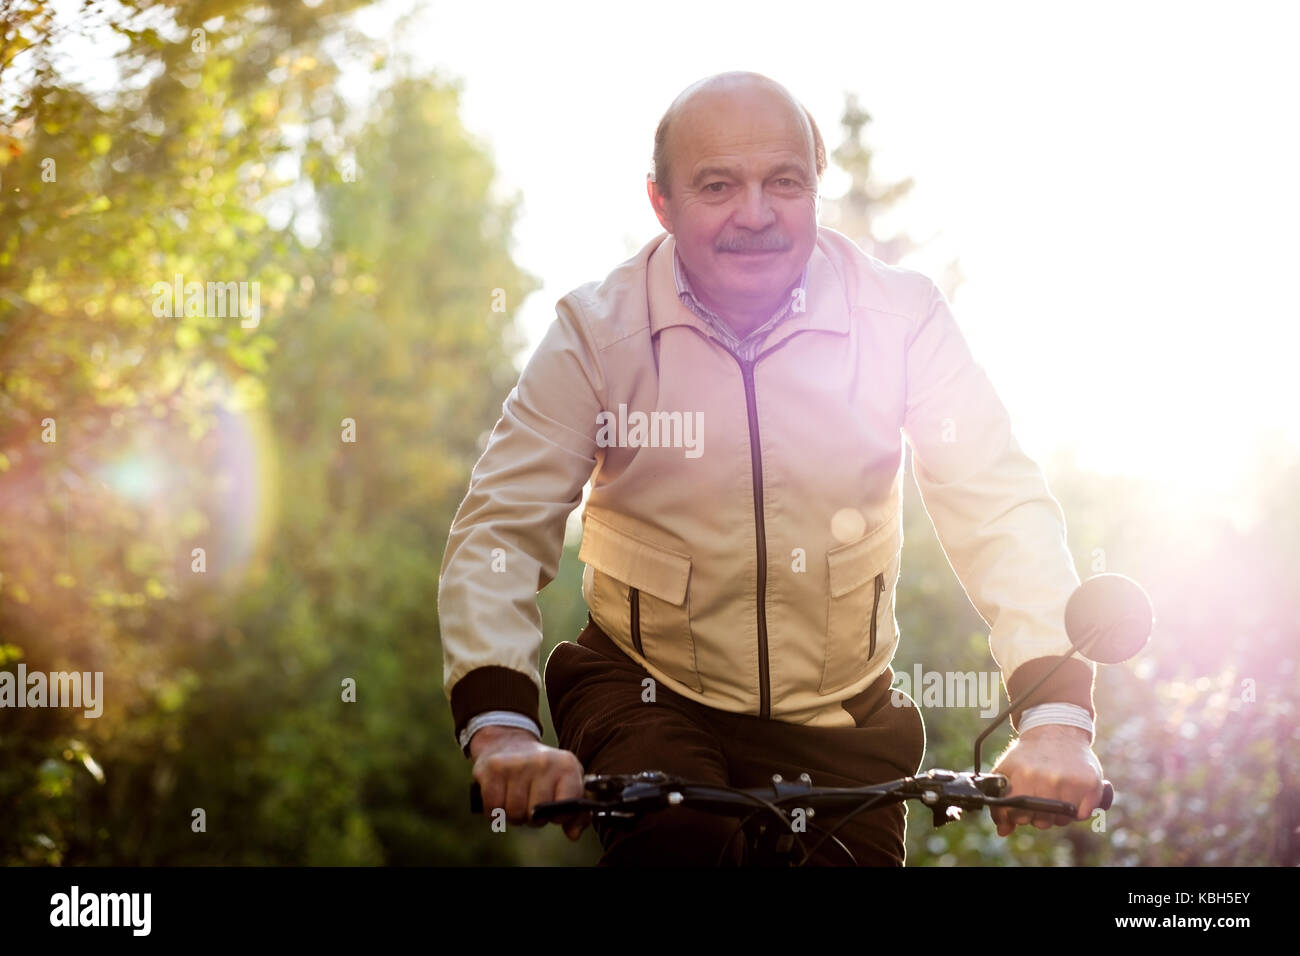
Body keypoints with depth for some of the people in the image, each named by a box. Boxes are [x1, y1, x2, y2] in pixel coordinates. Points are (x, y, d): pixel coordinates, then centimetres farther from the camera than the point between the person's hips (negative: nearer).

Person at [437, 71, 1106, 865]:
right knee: (674, 848, -28)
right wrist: (503, 731, -31)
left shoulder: (901, 317, -9)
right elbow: (501, 529, -13)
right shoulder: (597, 330, -9)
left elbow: (1002, 511, -14)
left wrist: (1056, 719, -30)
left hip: (840, 716, 2)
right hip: (644, 692, -2)